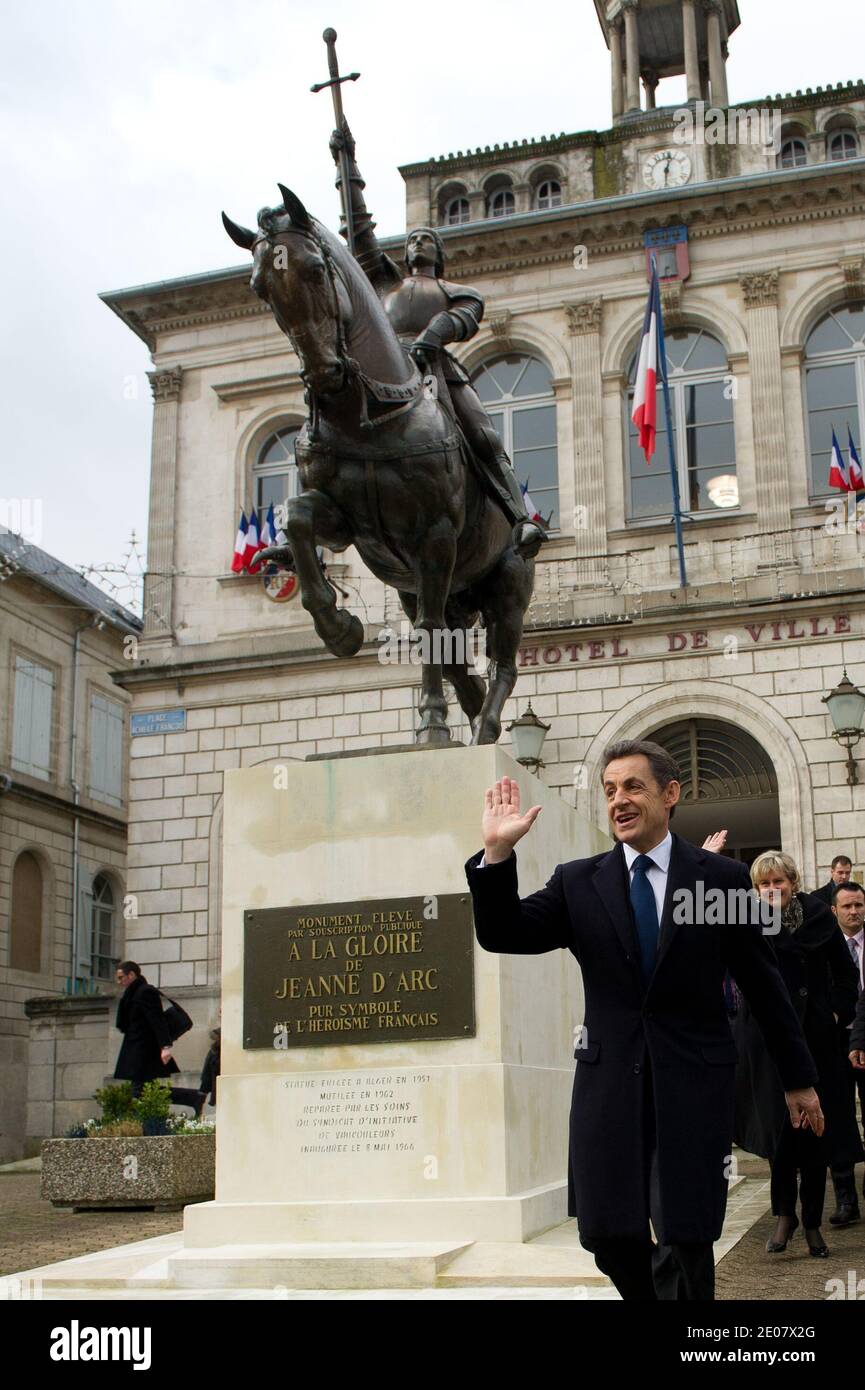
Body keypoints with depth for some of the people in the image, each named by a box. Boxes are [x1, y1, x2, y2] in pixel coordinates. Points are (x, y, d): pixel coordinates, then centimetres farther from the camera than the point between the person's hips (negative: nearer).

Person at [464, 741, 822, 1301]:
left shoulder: (723, 877, 0)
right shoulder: (578, 882, 6)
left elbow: (764, 984, 6)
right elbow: (502, 935, -2)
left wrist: (800, 1077, 12)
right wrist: (497, 853, -16)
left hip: (694, 1083, -2)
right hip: (609, 1084, 2)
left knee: (686, 1243, -1)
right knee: (609, 1236, 4)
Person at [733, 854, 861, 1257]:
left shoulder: (818, 916, 4)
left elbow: (846, 973, 14)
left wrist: (838, 1011, 4)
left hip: (815, 1036, 2)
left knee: (815, 1131, 5)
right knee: (780, 1127, -8)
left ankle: (812, 1221, 17)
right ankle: (784, 1213, 9)